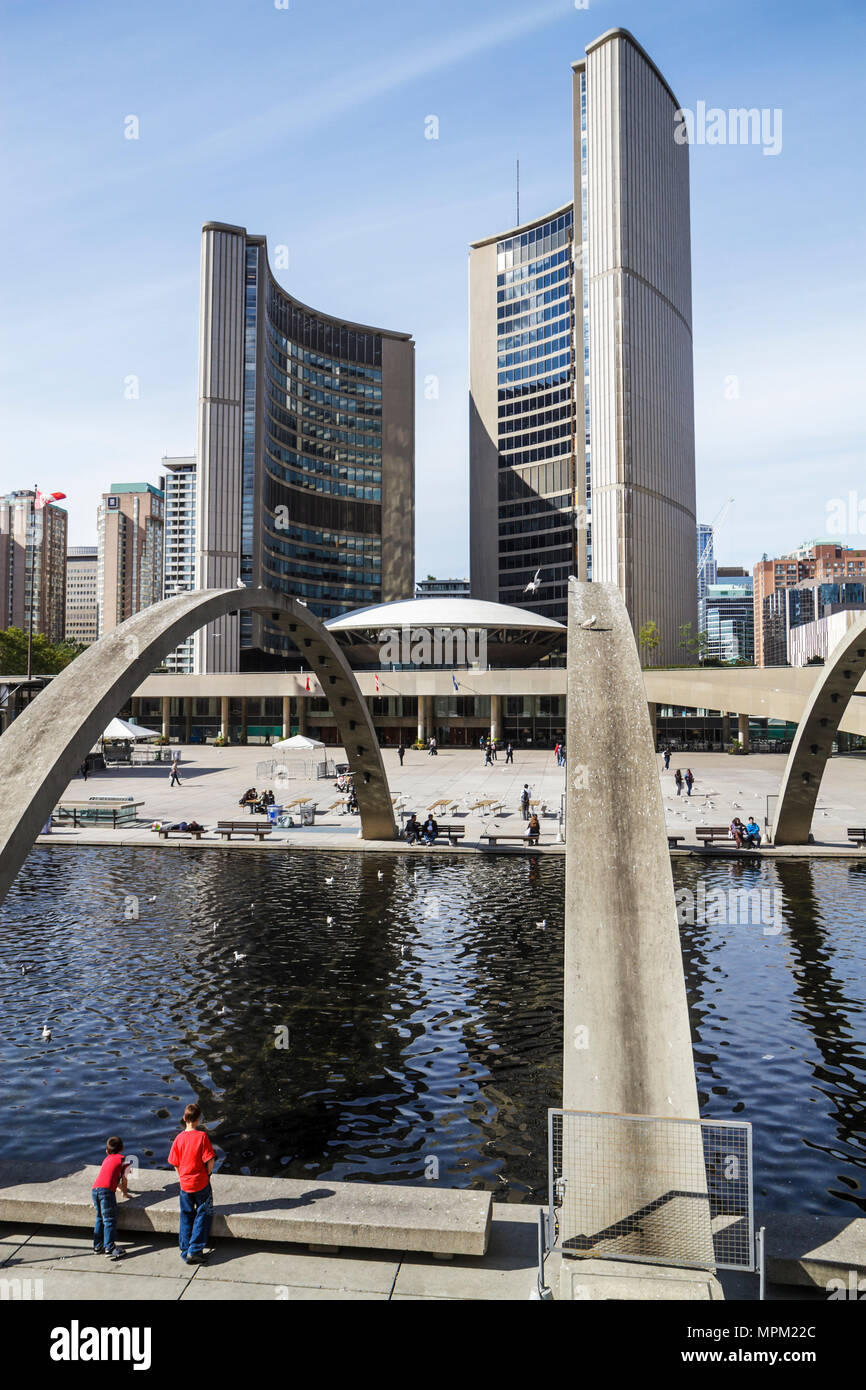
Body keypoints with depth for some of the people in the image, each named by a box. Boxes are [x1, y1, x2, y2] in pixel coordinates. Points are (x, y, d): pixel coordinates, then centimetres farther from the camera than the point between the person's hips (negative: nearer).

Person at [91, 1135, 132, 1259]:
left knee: (100, 1218, 18)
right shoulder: (123, 1159, 12)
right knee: (110, 1220, -4)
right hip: (106, 1190, -6)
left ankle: (98, 1246, 18)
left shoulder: (107, 1159, 31)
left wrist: (120, 1188, 59)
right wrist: (125, 1192, 30)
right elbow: (123, 1178, 14)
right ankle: (109, 1249, -9)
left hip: (94, 1189, 6)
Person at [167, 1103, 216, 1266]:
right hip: (201, 1183, -3)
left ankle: (185, 1251, 19)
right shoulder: (202, 1136, -15)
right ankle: (194, 1251, 4)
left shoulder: (179, 1138, -5)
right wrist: (207, 1174, 3)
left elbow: (175, 1163, 2)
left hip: (185, 1184, 3)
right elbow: (210, 1161, -15)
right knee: (202, 1216, 8)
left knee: (186, 1216, 16)